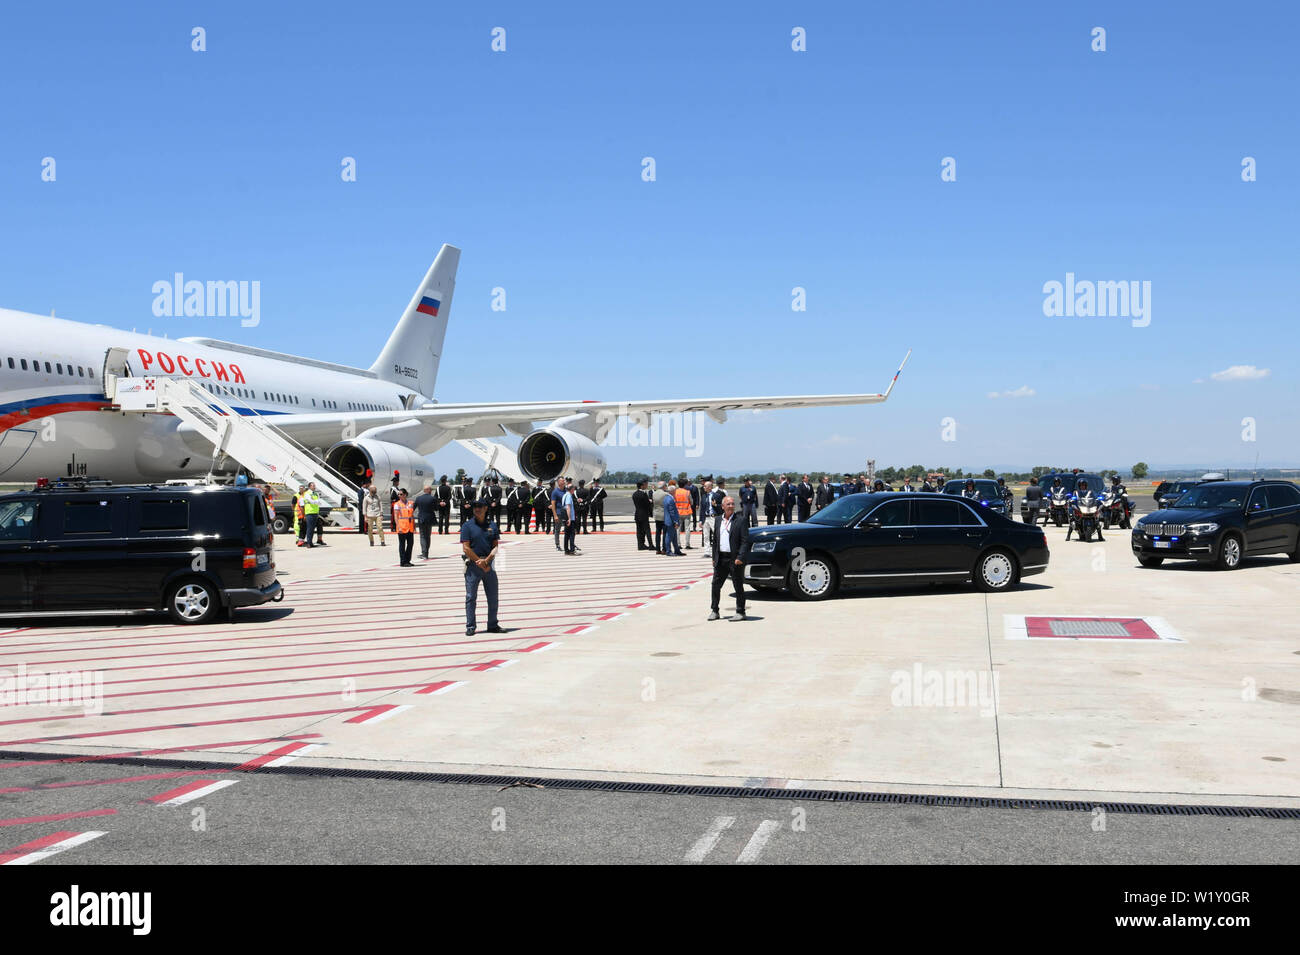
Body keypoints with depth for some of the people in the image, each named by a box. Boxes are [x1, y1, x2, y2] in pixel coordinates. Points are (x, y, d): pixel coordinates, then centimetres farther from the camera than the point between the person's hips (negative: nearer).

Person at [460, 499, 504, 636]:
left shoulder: (492, 526, 8)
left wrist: (486, 560, -12)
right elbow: (466, 548, -8)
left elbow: (496, 546, 4)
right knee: (471, 597, -1)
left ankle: (493, 625, 18)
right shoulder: (468, 526, -3)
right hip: (472, 564, -3)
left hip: (488, 563, 3)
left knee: (493, 597, 7)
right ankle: (470, 627, 6)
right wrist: (479, 562, -10)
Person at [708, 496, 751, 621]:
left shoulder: (740, 521, -5)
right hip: (721, 558, 5)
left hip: (735, 559, -5)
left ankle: (740, 612, 11)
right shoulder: (718, 520, 11)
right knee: (716, 585, 8)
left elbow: (745, 541, -9)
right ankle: (714, 610, 19)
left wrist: (740, 558, -18)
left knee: (738, 587, 3)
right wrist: (714, 558, 11)